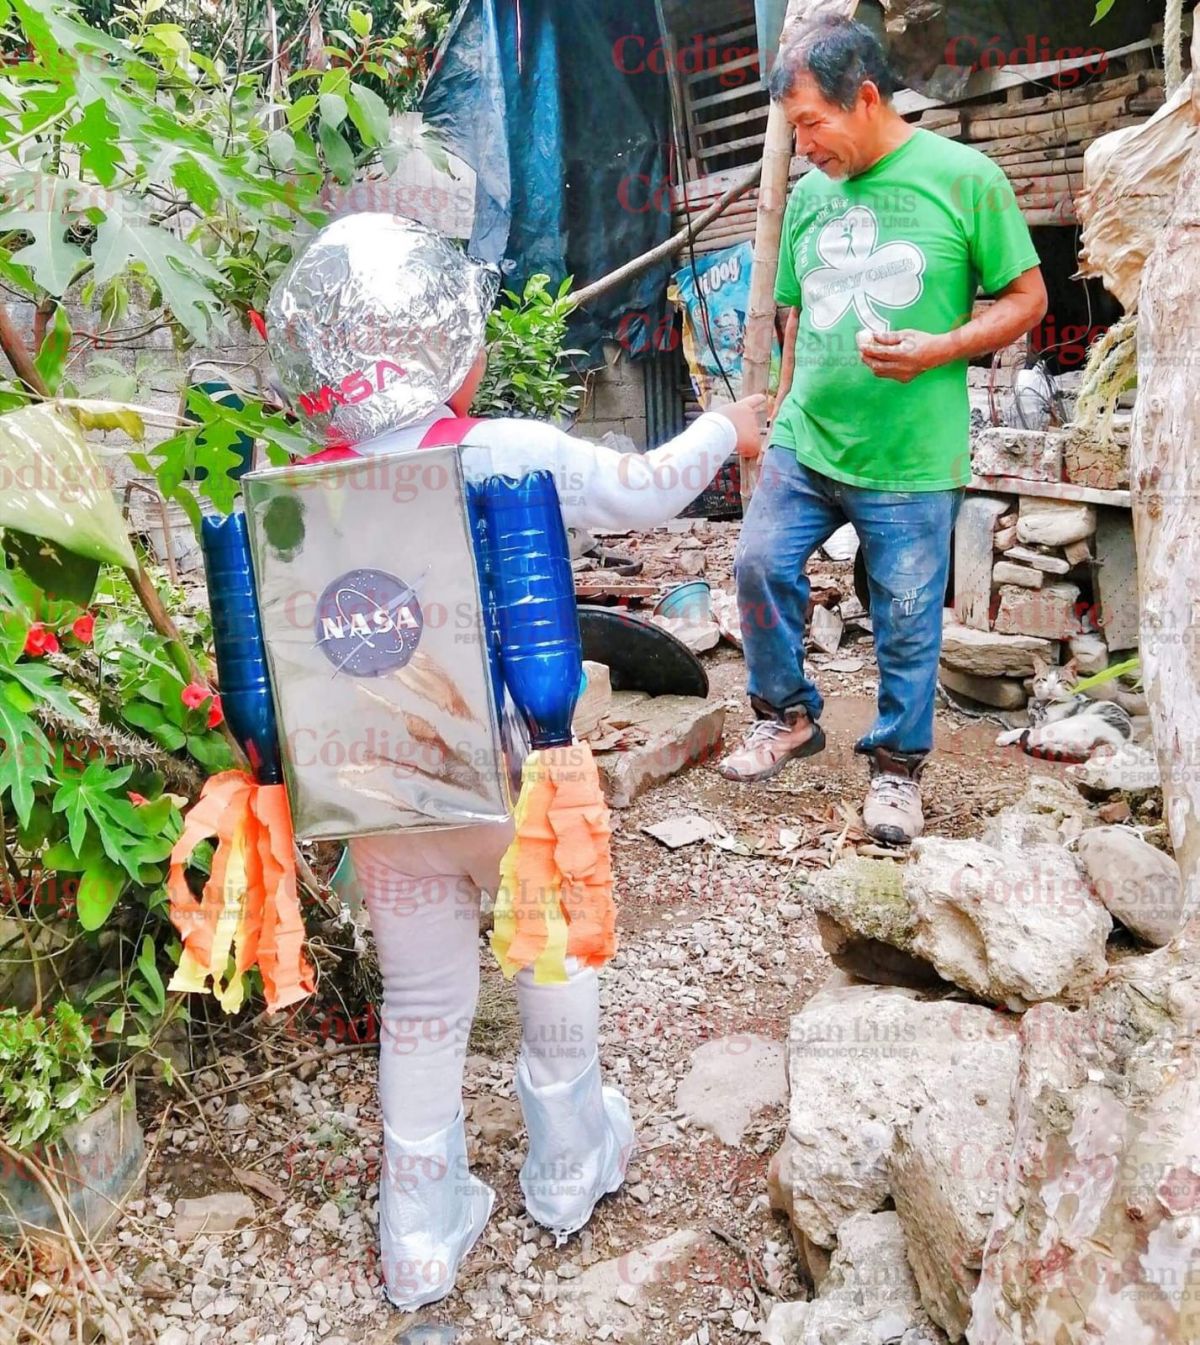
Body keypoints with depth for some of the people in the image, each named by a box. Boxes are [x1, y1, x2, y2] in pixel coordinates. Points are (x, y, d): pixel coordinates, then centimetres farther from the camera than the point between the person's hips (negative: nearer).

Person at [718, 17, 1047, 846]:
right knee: (761, 566, -4)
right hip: (804, 447, 4)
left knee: (908, 622, 4)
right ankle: (788, 715, 20)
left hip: (912, 463, -4)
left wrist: (938, 349, -16)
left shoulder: (964, 177, -4)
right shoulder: (809, 195, 9)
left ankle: (898, 766, 24)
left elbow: (1028, 297, -1)